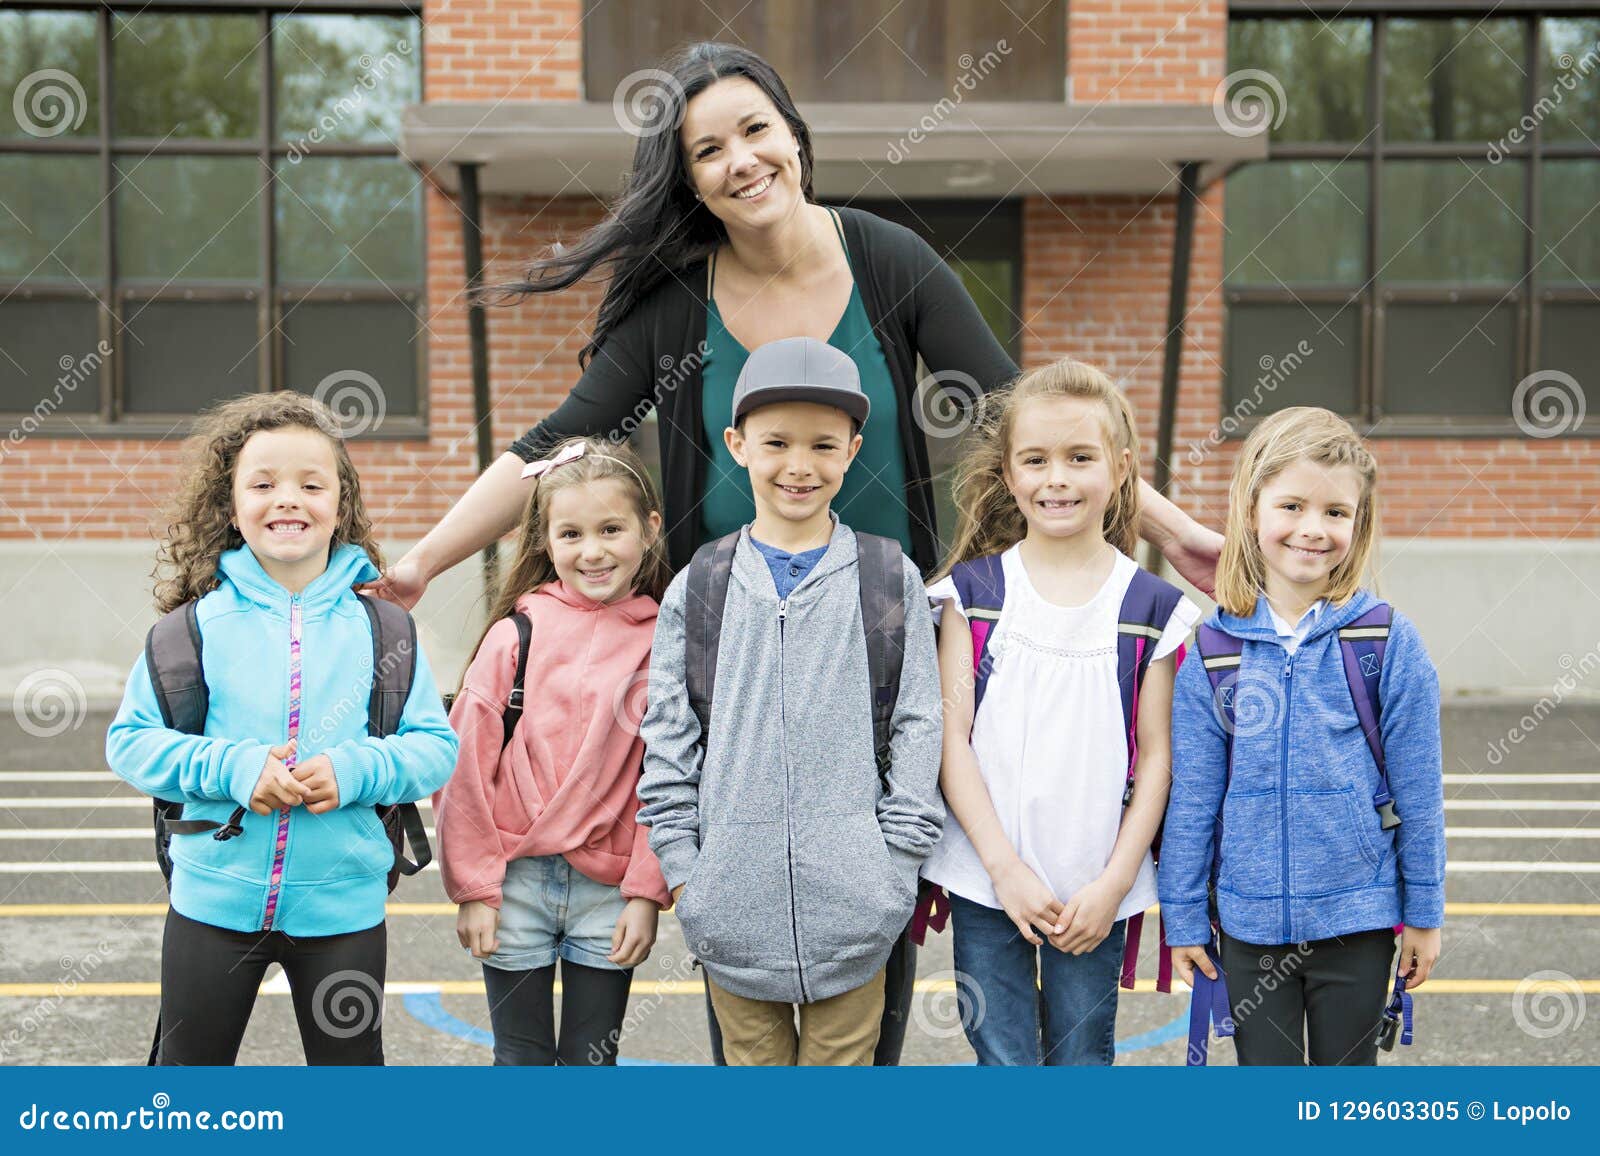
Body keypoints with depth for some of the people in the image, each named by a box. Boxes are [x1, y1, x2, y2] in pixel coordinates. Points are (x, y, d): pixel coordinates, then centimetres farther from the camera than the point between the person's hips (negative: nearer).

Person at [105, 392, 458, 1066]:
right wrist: (231, 768, -19)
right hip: (214, 899, 0)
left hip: (343, 903, 0)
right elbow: (131, 739, -4)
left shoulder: (379, 625, -3)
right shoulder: (200, 620, -4)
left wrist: (355, 770, -20)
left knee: (352, 1065, 16)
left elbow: (436, 746, -2)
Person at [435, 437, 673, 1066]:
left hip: (610, 890, 1)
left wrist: (646, 892, -4)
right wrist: (474, 888, -3)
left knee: (593, 1060, 12)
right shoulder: (515, 635, -5)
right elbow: (467, 769, -3)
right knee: (522, 1059, 11)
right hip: (515, 884, -1)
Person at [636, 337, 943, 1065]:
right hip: (733, 906, 1)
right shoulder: (697, 589, 4)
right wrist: (681, 868, 0)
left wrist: (896, 862, -4)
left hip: (851, 900, -1)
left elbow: (917, 730, 2)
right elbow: (668, 740, 6)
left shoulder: (891, 580, 2)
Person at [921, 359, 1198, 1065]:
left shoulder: (1153, 607, 0)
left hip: (1095, 888, 0)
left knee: (1083, 1062, 9)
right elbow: (951, 737, -3)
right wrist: (1004, 866, -10)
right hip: (986, 880, 0)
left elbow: (1156, 757, 1)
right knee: (1004, 1066, 5)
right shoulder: (973, 590, 0)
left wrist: (1114, 882, -7)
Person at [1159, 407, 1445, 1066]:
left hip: (1358, 917, -1)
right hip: (1250, 919, 1)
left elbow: (1418, 789, -2)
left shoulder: (1389, 643, -8)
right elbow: (1192, 797, 1)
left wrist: (1424, 912, 1)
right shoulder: (1213, 648, -4)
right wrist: (1182, 915, 3)